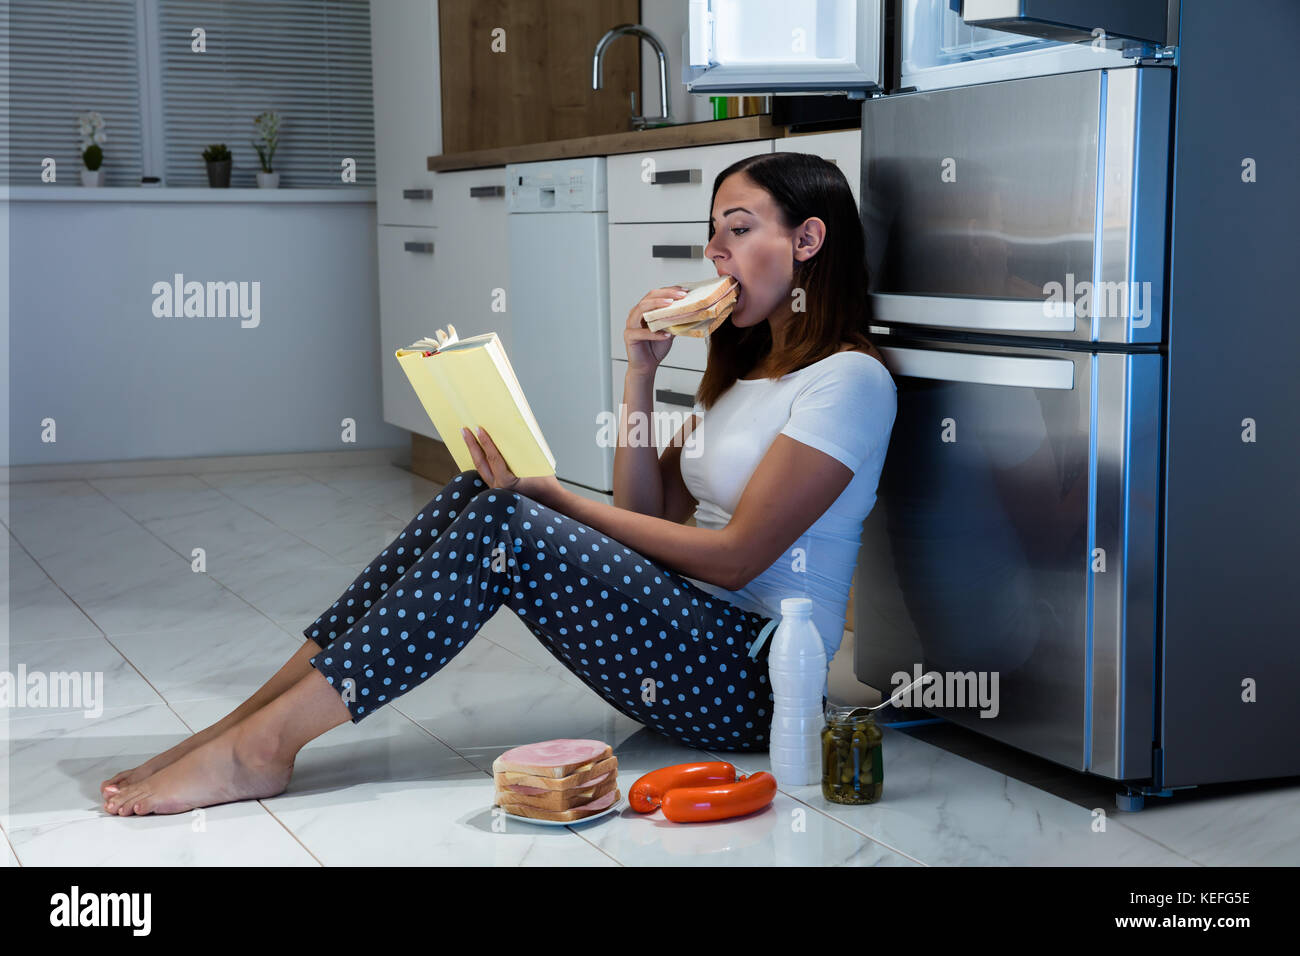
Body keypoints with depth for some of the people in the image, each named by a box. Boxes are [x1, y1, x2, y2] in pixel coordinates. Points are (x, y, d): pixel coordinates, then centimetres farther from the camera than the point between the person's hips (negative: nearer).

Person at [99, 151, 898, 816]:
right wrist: (641, 375, 4)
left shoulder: (848, 378, -9)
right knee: (473, 497, -11)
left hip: (751, 676, -8)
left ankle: (264, 744, -24)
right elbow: (649, 513, 14)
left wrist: (554, 499, -11)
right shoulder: (746, 367, 21)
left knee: (500, 523, -25)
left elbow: (735, 557, -15)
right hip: (683, 640, 8)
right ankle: (254, 719, -17)